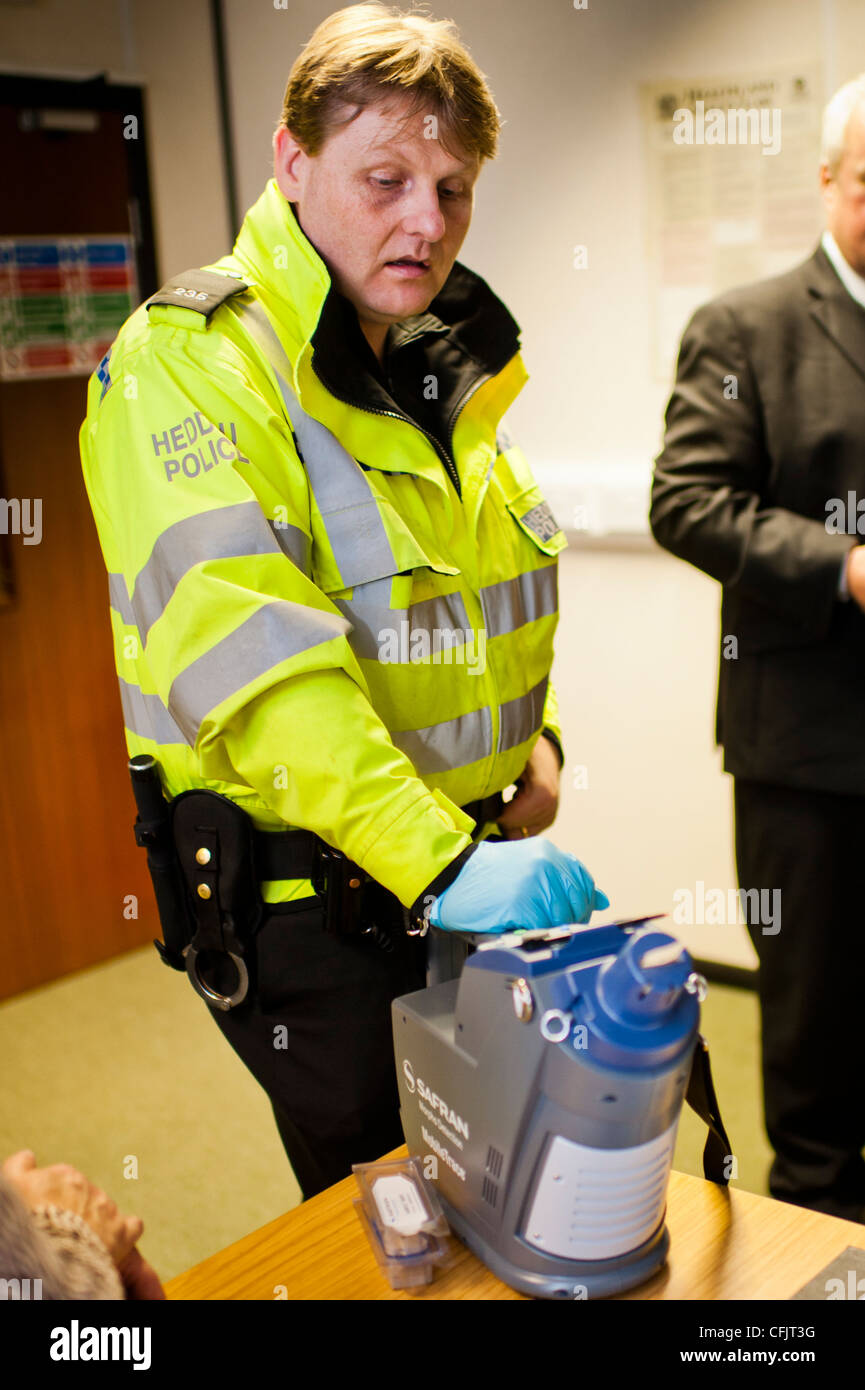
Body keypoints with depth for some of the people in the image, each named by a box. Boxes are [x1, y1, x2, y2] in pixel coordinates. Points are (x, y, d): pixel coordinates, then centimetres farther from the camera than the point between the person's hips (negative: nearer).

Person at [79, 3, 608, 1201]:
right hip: (312, 906, -7)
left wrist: (538, 738, 5)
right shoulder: (187, 365, -17)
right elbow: (247, 651, -30)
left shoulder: (449, 368, 9)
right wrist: (439, 862, -37)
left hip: (475, 868, 7)